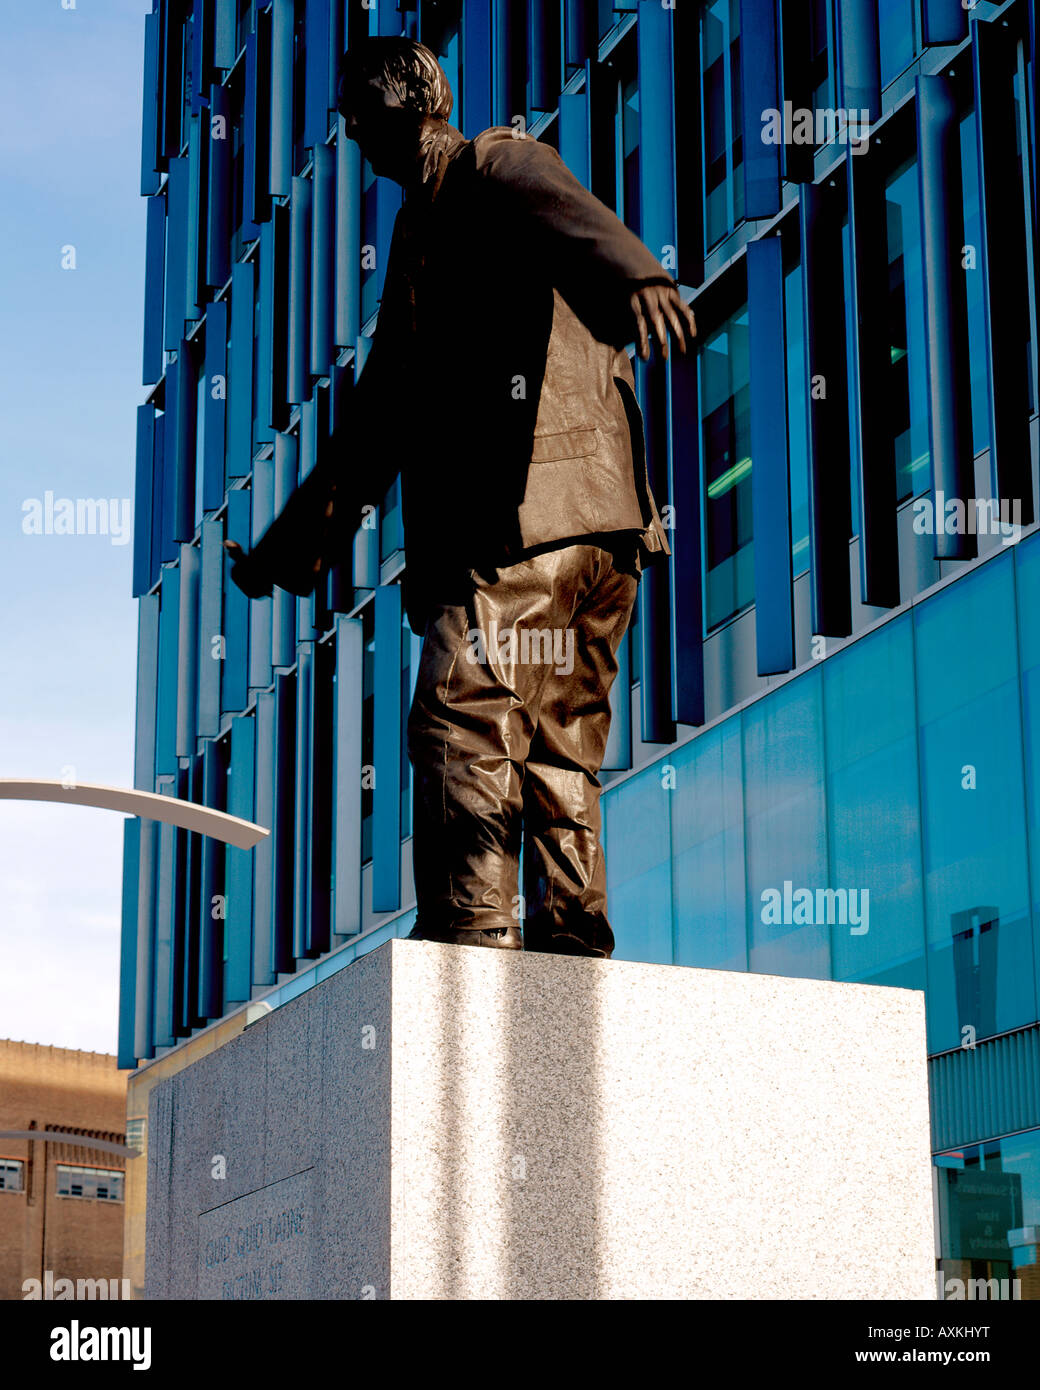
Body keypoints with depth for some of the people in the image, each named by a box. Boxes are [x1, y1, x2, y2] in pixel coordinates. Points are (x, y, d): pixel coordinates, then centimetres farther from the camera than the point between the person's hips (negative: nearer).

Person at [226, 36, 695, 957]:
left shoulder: (500, 166, 6)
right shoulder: (421, 232, 32)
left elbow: (573, 220, -20)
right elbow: (385, 410, 37)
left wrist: (636, 277, -44)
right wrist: (298, 538, 39)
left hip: (538, 497, -9)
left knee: (463, 712, -18)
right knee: (554, 746, 4)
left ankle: (473, 933, -22)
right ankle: (571, 948, 3)